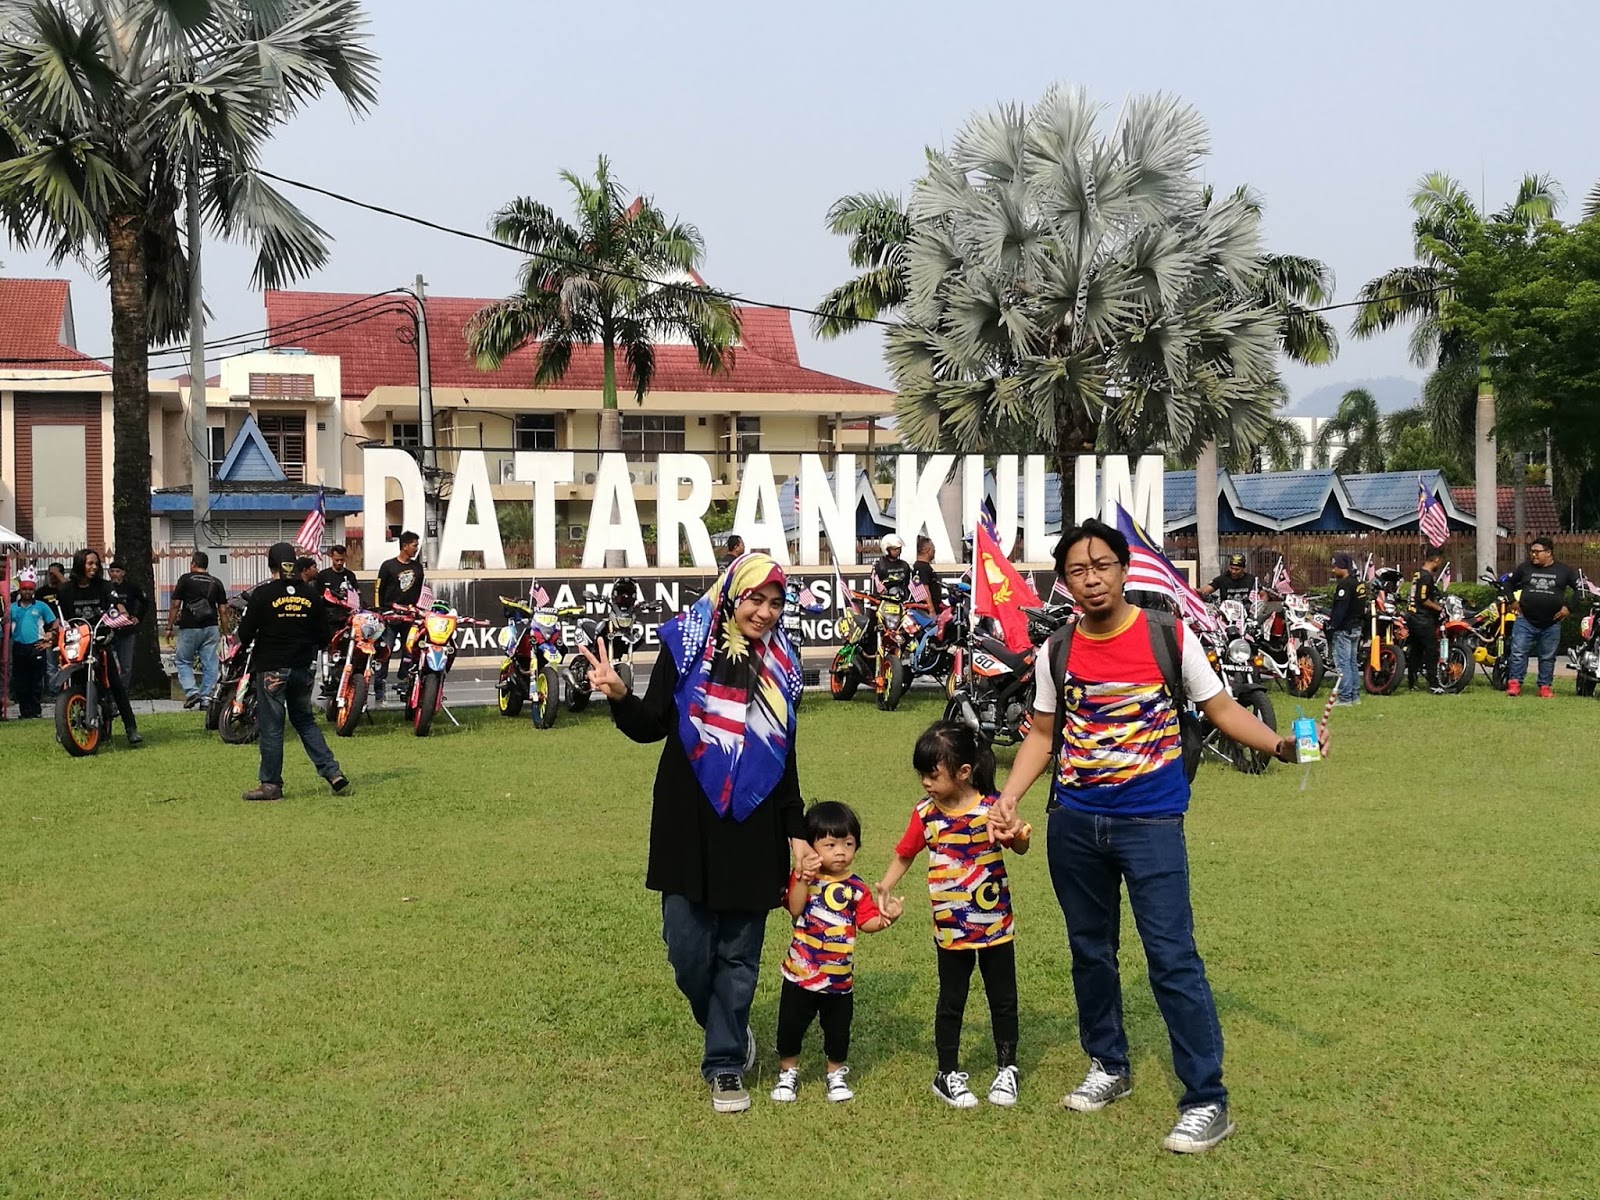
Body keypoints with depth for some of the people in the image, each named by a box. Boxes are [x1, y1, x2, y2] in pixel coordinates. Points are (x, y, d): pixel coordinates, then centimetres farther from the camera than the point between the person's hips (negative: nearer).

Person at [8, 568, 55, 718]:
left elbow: (54, 624, 5)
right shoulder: (12, 608, 8)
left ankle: (36, 711, 5)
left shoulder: (41, 606, 2)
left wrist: (49, 641, -2)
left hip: (36, 648, -2)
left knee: (36, 682, 1)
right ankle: (25, 711, 11)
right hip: (19, 648, 2)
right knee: (20, 682, 4)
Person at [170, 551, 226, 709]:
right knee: (209, 664, 5)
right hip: (211, 628, 3)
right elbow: (222, 610, 7)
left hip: (189, 628, -3)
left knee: (183, 661, 9)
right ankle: (206, 697, 2)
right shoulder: (216, 582, 9)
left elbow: (175, 605, -4)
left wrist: (170, 627, 4)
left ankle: (191, 691, -7)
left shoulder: (185, 579, -1)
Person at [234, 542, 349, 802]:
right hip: (302, 668, 4)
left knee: (271, 726, 3)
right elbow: (322, 635, 6)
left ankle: (271, 783, 6)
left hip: (271, 668, -4)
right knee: (305, 720, 17)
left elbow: (245, 634, -8)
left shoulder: (263, 594, -11)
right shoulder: (310, 594, 2)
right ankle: (332, 771, 8)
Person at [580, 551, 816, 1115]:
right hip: (689, 826, -2)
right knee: (688, 950, -1)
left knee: (738, 954, 4)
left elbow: (786, 762, 13)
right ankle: (730, 1033, 27)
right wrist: (620, 697, -24)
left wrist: (797, 834, 8)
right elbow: (651, 726, -3)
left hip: (754, 831, 2)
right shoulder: (687, 647, -2)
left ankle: (725, 1066, 16)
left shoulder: (780, 667, 7)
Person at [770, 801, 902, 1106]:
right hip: (801, 972, -1)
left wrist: (886, 917, -26)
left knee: (838, 1030, 11)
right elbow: (795, 908, -21)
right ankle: (788, 1074, 27)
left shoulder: (856, 888, 1)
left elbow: (867, 922, -7)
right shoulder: (803, 879, -6)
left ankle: (836, 1075, 31)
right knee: (791, 1024, 8)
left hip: (839, 977, 2)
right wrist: (803, 876, -30)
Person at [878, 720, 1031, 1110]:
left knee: (1003, 999, 11)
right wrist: (885, 886, -6)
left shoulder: (992, 807, -12)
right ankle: (948, 1074, 23)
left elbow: (1020, 847, -14)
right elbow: (904, 854, 7)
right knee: (951, 1001, 12)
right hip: (951, 928, 2)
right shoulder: (925, 813, -4)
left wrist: (1016, 836, -37)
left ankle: (1006, 1069, 27)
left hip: (996, 925, -2)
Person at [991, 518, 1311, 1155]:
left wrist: (1279, 743, -15)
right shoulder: (1057, 651, 2)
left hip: (1150, 823, -4)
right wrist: (1009, 796, -3)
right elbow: (1043, 734, 11)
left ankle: (1207, 1101, -1)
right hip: (1073, 823, 4)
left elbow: (1221, 708, 1)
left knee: (1172, 958, -8)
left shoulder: (1170, 636, -6)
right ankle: (1108, 1066, 34)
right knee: (1090, 951, 15)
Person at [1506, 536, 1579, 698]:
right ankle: (1515, 684, -2)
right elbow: (1507, 582, 18)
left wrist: (1568, 608, -1)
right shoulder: (1525, 568, 5)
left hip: (1551, 624, 0)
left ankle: (1545, 687, 14)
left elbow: (1580, 588, 7)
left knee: (1547, 657, 7)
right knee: (1518, 653, -6)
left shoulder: (1564, 571, 2)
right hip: (1525, 621, 0)